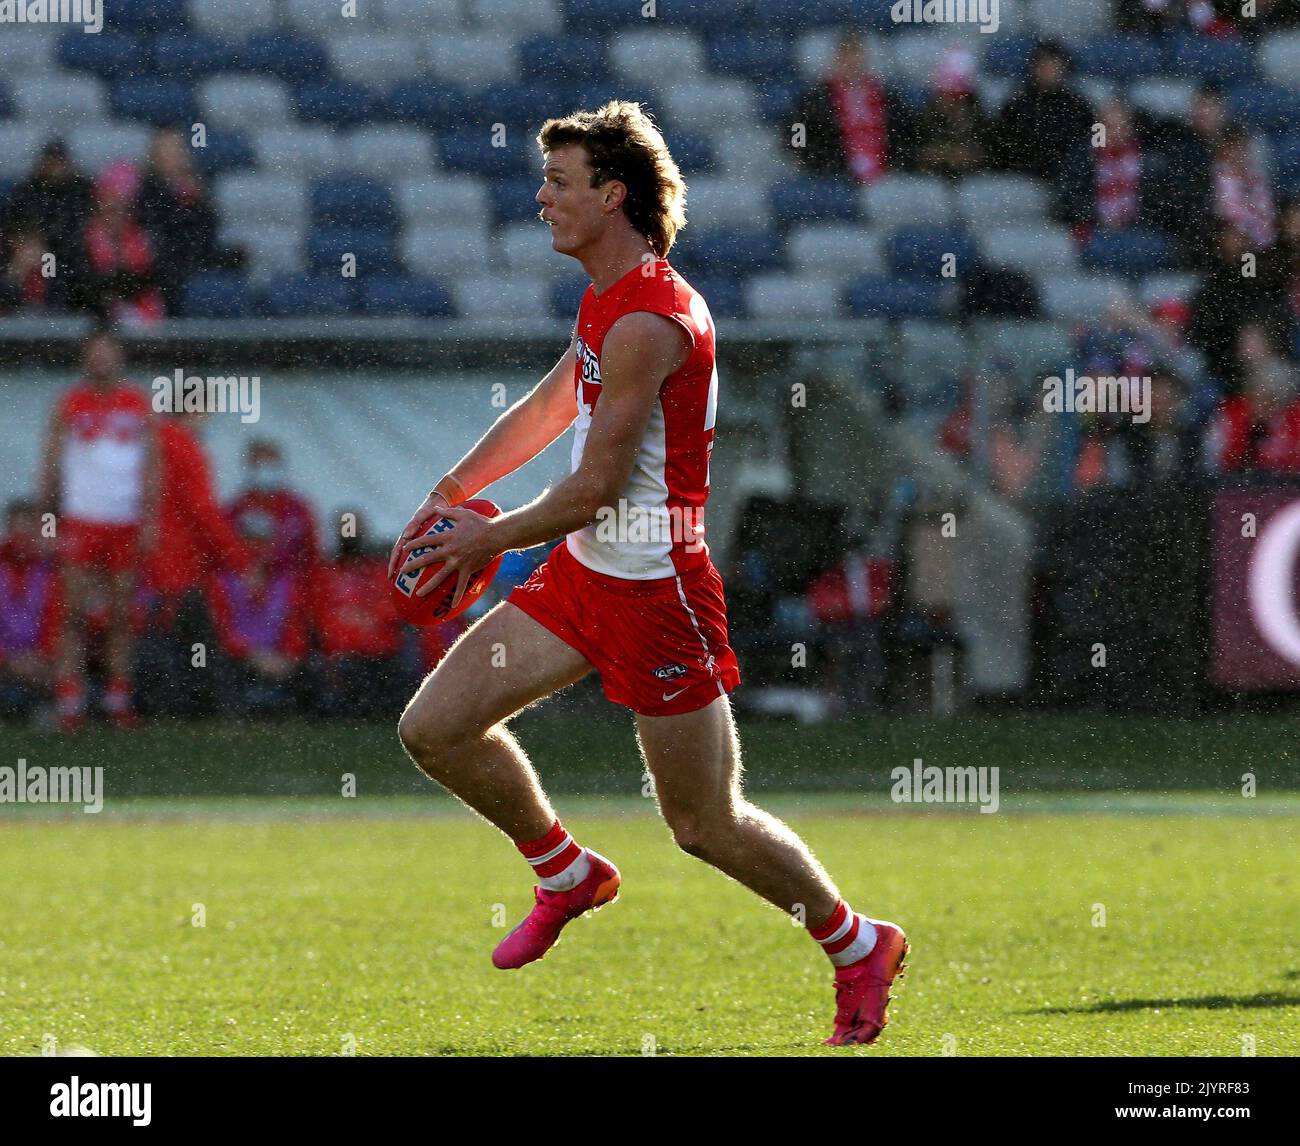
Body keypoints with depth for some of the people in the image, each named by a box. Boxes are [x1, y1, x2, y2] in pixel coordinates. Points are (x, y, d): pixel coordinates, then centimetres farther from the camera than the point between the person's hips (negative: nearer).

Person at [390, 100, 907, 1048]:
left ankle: (857, 945, 22)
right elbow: (548, 408, 25)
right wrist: (449, 496, 22)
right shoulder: (609, 301, 8)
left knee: (707, 825, 1)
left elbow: (594, 490, -23)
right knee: (435, 728, 3)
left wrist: (491, 540, -8)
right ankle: (567, 874, 24)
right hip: (583, 576, 9)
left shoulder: (650, 322, -24)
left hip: (655, 590, -9)